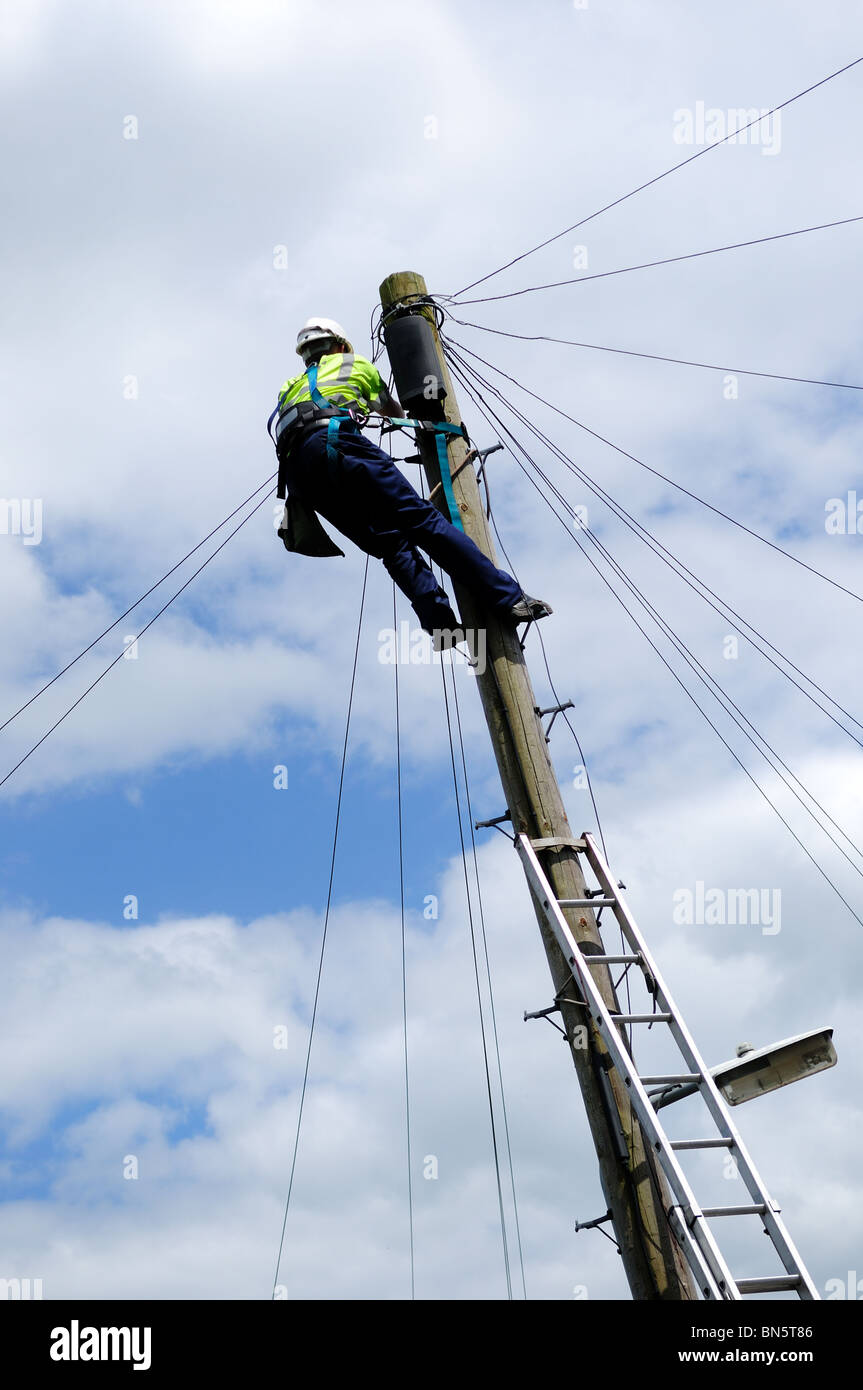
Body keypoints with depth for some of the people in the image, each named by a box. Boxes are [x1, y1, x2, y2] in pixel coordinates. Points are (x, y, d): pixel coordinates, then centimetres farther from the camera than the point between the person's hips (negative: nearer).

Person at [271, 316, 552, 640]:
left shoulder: (291, 386, 41)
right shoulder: (352, 363, 30)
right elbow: (395, 411, 43)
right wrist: (402, 418, 67)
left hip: (296, 473, 5)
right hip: (335, 443, -5)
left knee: (391, 542, 2)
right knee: (421, 519, -12)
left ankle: (440, 623, -17)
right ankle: (508, 598, -20)